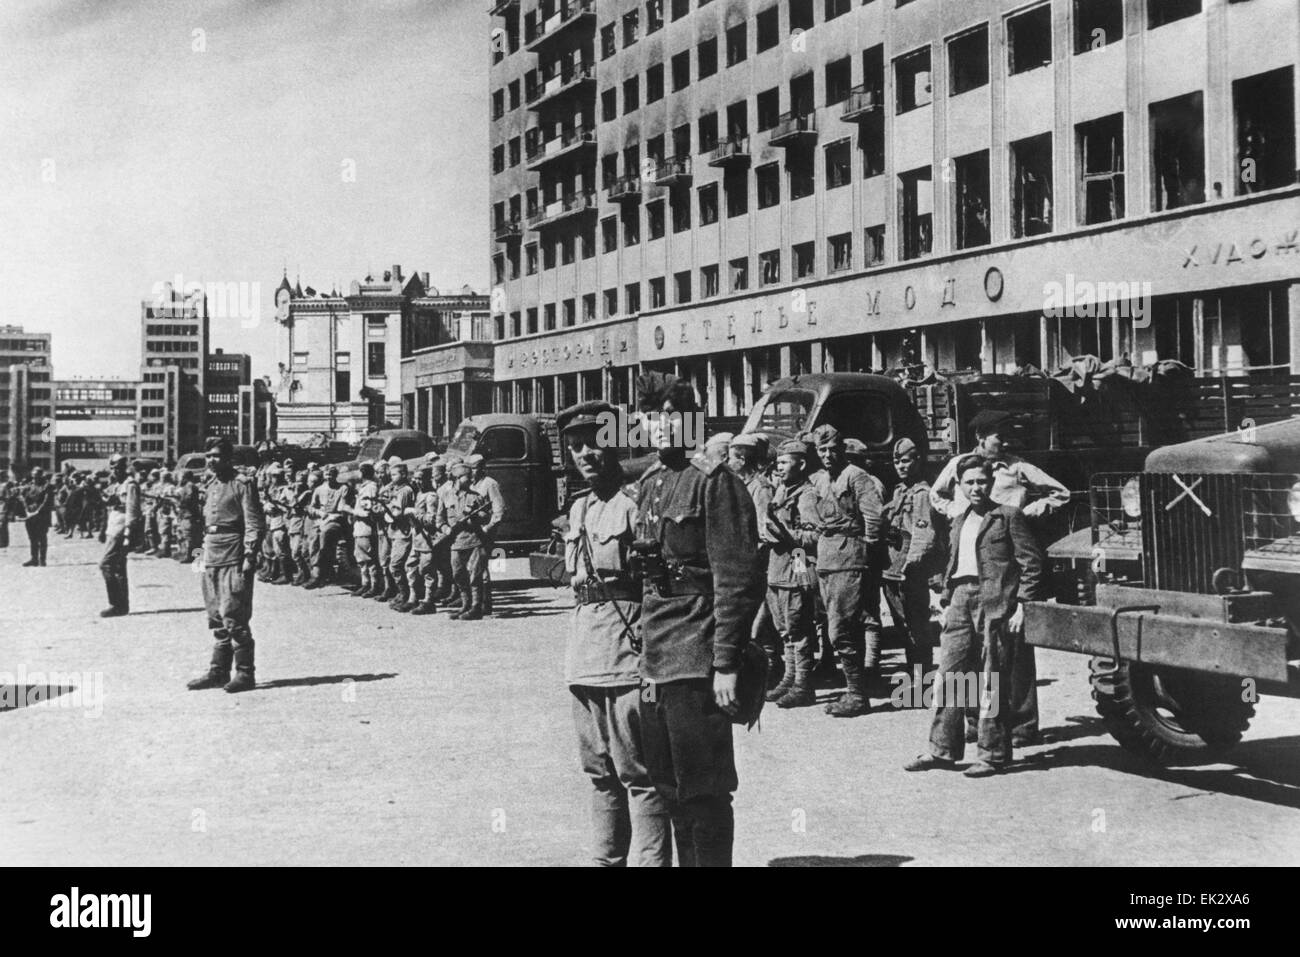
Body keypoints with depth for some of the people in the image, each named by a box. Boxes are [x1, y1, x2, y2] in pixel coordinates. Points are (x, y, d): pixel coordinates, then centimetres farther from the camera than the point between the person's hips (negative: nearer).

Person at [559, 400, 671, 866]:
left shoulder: (637, 501, -10)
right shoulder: (579, 508, 15)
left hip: (628, 656, -8)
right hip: (583, 660, 8)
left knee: (639, 775, -5)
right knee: (599, 771, 15)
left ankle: (647, 860, -1)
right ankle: (608, 858, 25)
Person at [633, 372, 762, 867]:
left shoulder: (713, 478, -10)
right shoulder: (648, 482, 14)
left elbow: (736, 578, -14)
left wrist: (726, 663, -17)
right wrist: (645, 654, 15)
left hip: (697, 660, -8)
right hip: (655, 659, 8)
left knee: (704, 790, -2)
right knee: (669, 787, 14)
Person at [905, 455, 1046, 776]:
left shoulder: (1008, 516, 0)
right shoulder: (959, 523, 20)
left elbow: (1031, 562, -4)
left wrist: (1022, 605, -10)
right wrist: (947, 602, 15)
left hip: (996, 604, -6)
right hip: (961, 602, 6)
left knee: (993, 684, -2)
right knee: (948, 676, 3)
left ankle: (993, 754, 4)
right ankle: (943, 749, 9)